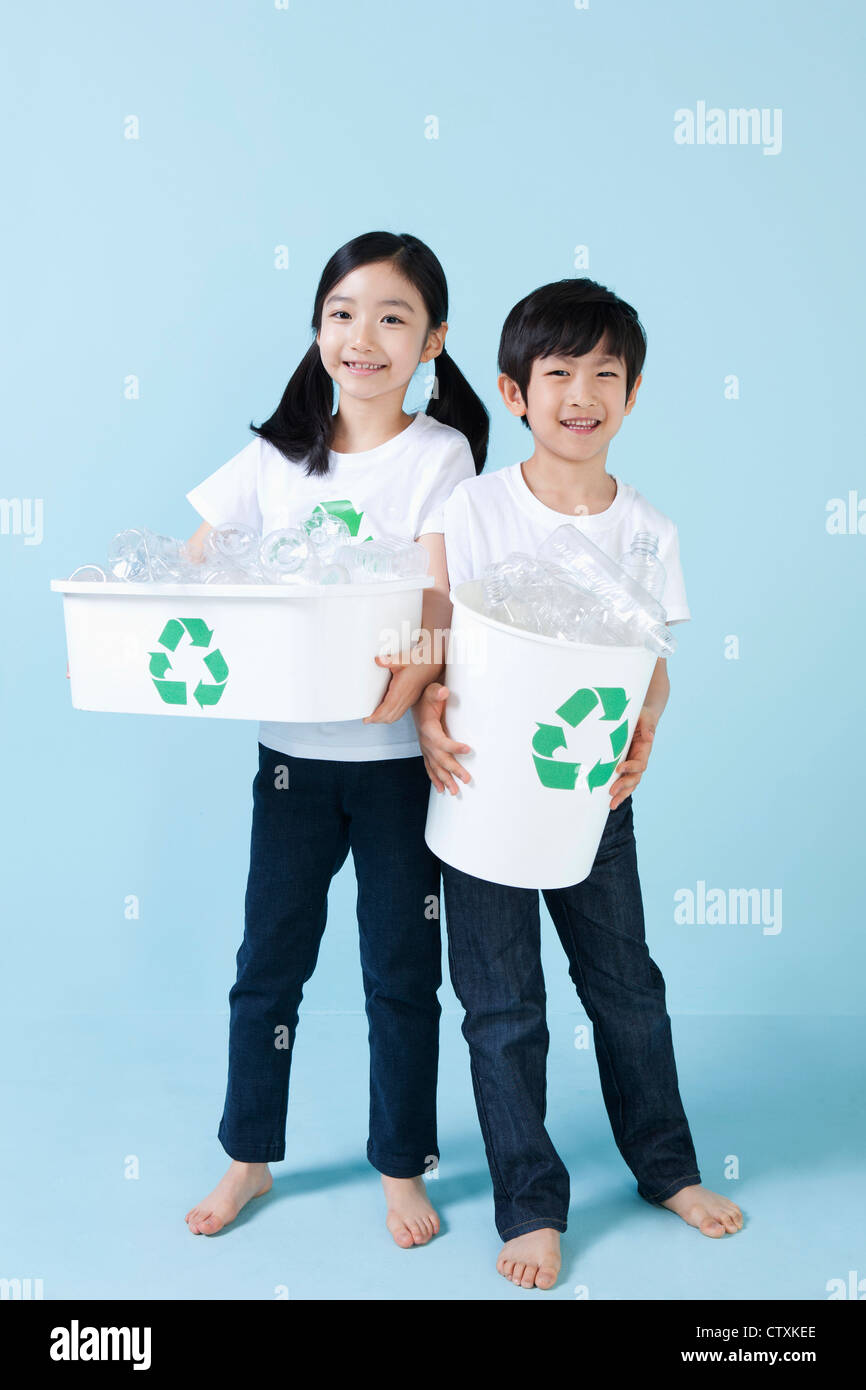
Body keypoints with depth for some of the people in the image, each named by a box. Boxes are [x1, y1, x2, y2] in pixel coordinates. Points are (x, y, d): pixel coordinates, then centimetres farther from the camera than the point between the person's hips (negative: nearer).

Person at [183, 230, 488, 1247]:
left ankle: (401, 1166, 30)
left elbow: (442, 598, -15)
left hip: (400, 752, -2)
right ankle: (250, 1155, 33)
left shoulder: (439, 453, -4)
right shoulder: (277, 456, 5)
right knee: (268, 960, 12)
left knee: (401, 970, 10)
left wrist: (415, 670, -35)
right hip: (293, 748, 3)